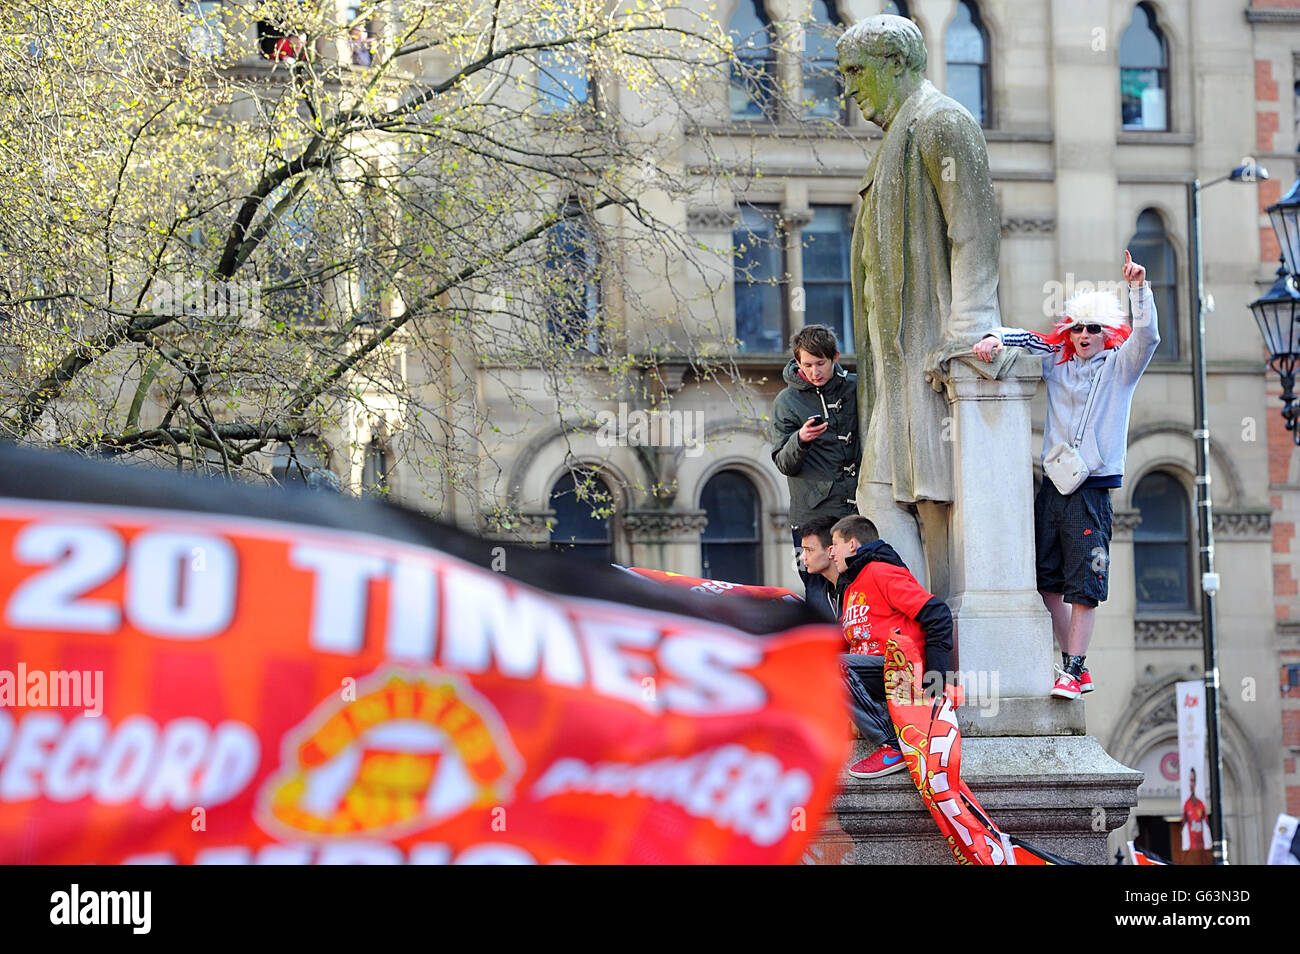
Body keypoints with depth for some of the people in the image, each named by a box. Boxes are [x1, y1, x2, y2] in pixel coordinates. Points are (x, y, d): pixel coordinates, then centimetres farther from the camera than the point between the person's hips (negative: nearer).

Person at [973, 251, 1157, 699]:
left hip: (1092, 488, -5)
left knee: (1082, 585, -6)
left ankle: (1073, 671, -4)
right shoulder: (1057, 360, 12)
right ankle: (1074, 665, 14)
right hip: (1052, 484, 5)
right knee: (1048, 581, 5)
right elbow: (1021, 338, 18)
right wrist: (994, 339, -4)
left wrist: (1139, 288, -26)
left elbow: (1146, 337, -15)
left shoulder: (1119, 366, 1)